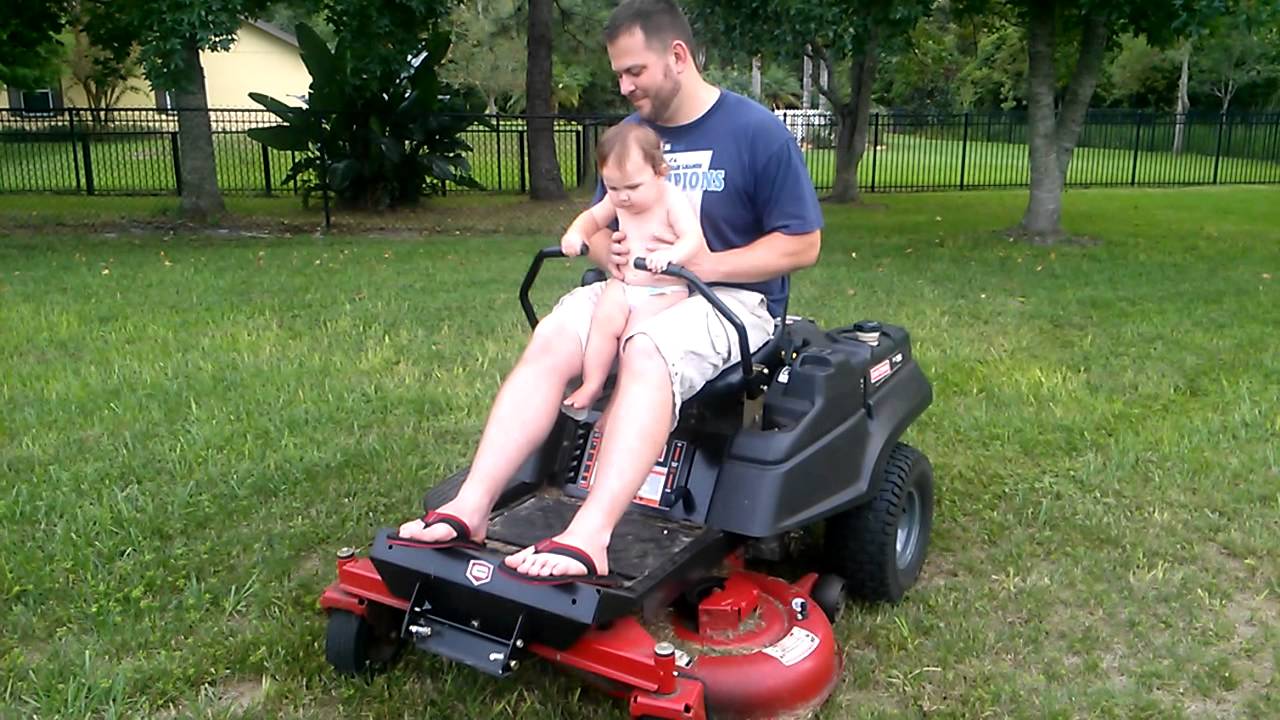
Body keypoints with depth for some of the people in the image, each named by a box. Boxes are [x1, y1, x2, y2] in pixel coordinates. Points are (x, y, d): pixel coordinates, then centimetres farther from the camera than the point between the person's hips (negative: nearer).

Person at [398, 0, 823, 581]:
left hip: (730, 296, -5)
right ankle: (471, 506, -31)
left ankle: (588, 536, -47)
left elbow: (802, 245, -8)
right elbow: (597, 228, 20)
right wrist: (609, 252, -6)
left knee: (644, 351, -37)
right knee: (549, 339, -24)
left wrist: (705, 264, -18)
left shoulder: (757, 131, -6)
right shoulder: (630, 134, 11)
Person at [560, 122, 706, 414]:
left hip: (665, 291, -5)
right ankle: (591, 384, -8)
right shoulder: (616, 200, 5)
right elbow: (593, 217, 22)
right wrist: (575, 233, 0)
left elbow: (694, 238, -27)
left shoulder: (672, 200, -15)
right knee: (604, 321, -19)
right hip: (623, 284, 5)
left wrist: (670, 255, -48)